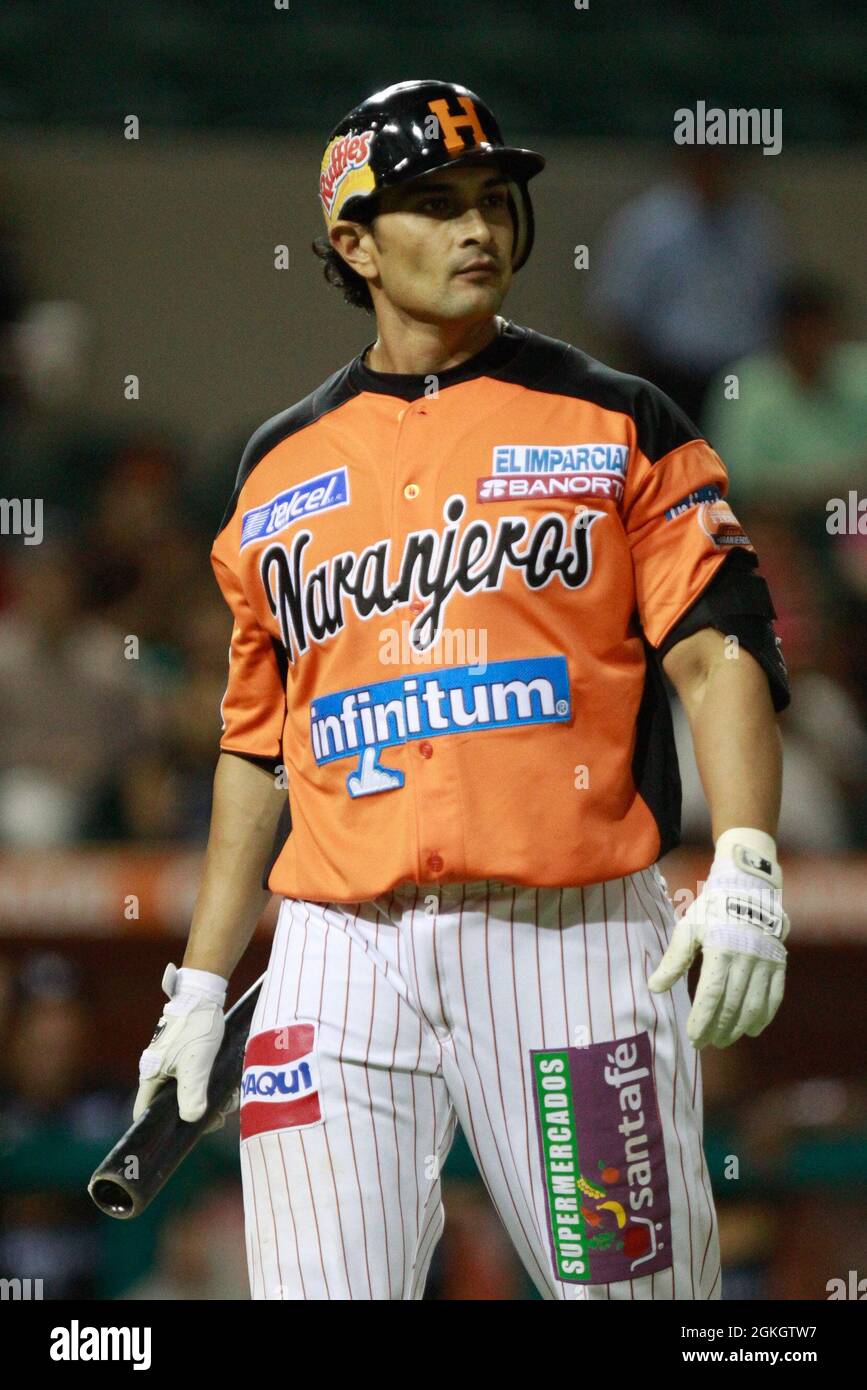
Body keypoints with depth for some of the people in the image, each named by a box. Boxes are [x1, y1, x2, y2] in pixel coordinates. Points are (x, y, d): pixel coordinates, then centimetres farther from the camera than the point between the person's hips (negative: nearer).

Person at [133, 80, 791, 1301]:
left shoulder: (615, 423, 8)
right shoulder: (282, 469, 17)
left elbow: (720, 649, -2)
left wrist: (744, 874, -17)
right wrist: (200, 988, 17)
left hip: (572, 930, -2)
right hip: (343, 954, 2)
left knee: (632, 1279, -4)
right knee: (317, 1286, -7)